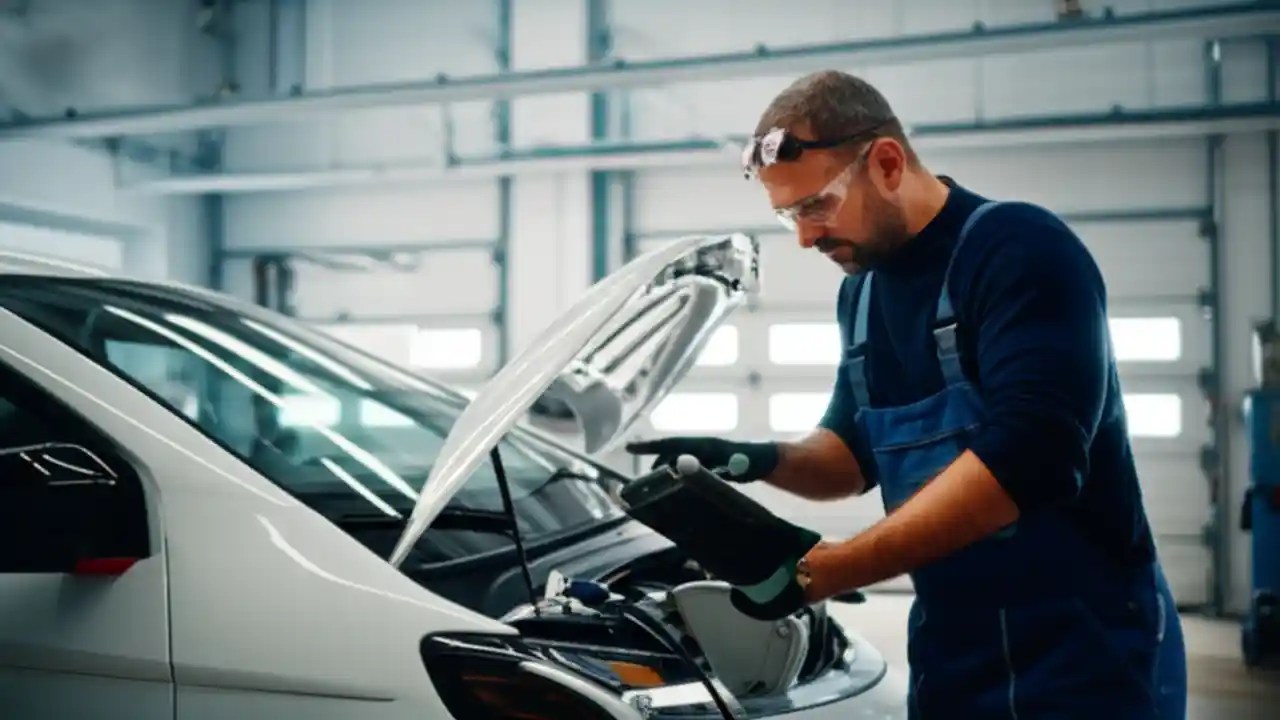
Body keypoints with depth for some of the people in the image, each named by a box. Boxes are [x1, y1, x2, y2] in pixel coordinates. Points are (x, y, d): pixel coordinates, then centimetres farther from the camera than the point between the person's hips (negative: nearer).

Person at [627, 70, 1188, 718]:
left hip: (1084, 651, -7)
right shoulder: (862, 291, 8)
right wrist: (761, 461, -5)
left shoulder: (1020, 251, -17)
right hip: (951, 647, 7)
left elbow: (1026, 459, -29)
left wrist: (814, 572, -28)